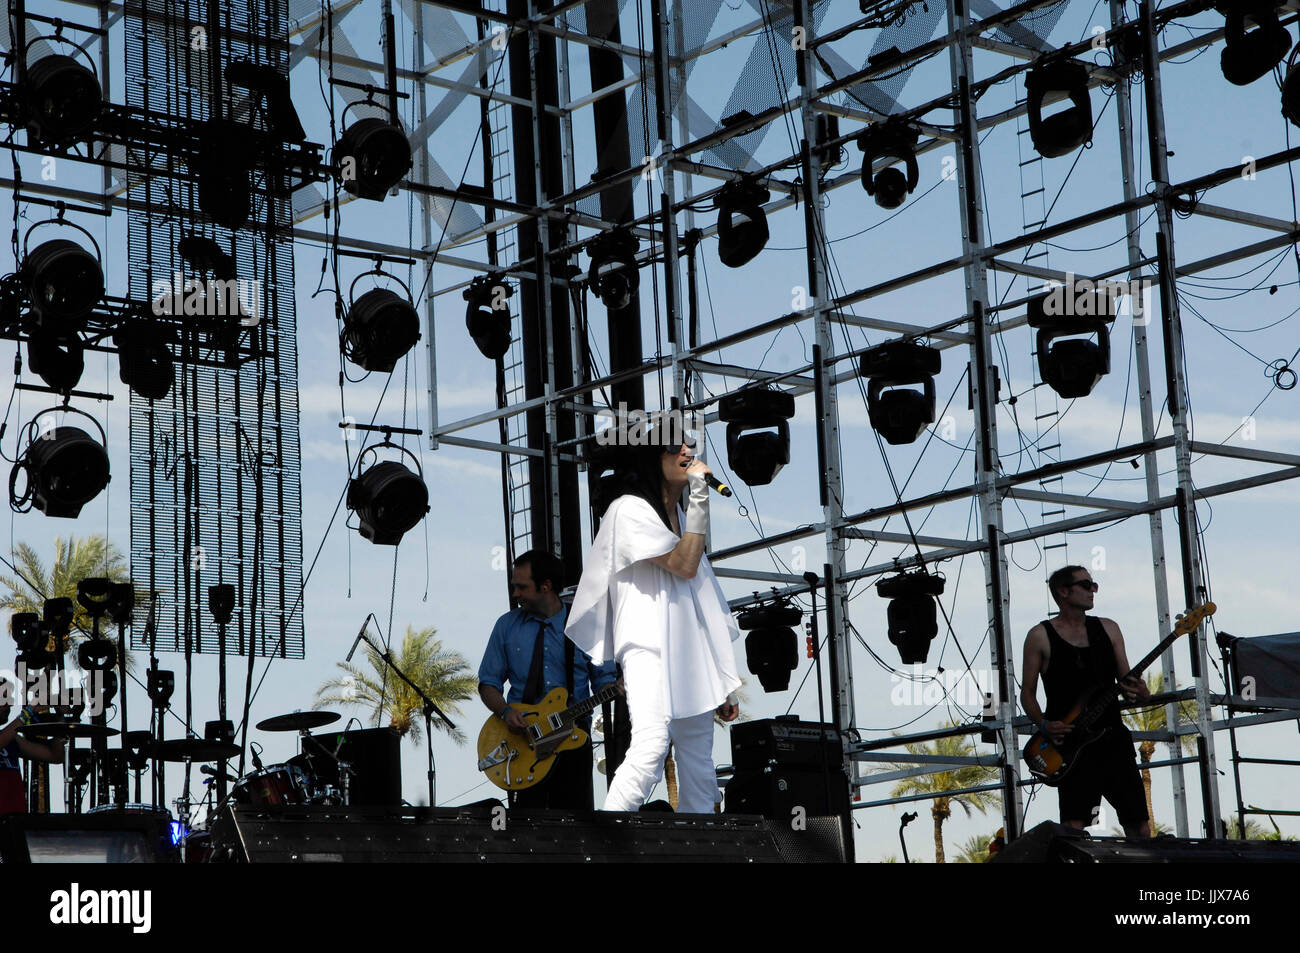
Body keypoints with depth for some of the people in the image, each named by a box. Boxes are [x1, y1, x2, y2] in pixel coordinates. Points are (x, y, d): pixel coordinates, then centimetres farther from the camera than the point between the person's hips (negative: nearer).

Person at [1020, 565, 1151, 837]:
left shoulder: (1108, 628, 15)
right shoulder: (1041, 636, 2)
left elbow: (1126, 679, 16)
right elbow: (1027, 692, 5)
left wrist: (1136, 690, -8)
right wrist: (1044, 724, -12)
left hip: (1115, 740, 4)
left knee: (1140, 830, 1)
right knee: (1073, 830, -15)